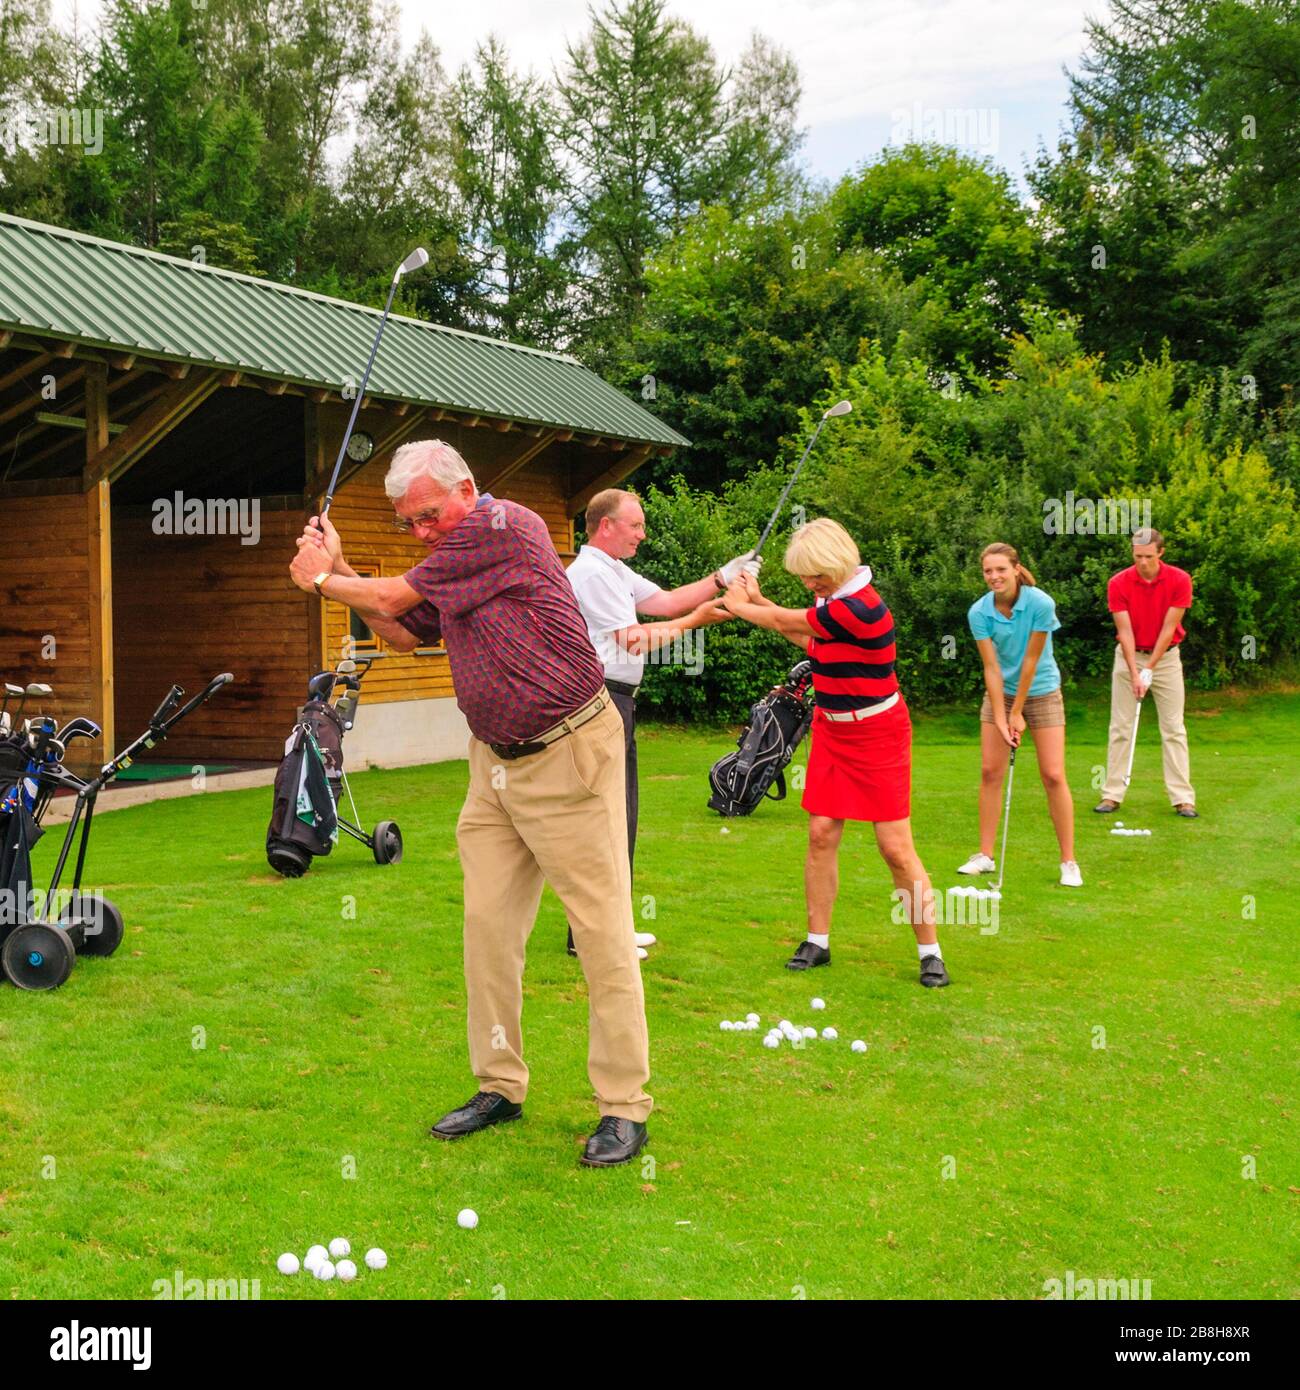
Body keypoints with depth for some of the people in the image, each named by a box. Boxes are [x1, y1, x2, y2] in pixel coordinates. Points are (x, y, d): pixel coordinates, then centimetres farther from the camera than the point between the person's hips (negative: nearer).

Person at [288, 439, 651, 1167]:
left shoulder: (506, 524, -14)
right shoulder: (451, 559, 14)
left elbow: (394, 597, -9)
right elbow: (404, 634, 24)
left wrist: (320, 580, 9)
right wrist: (338, 567, 15)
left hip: (569, 754, -9)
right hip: (496, 762, 9)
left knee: (602, 930, -4)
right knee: (488, 924, 8)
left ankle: (625, 1107, 3)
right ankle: (501, 1087, 20)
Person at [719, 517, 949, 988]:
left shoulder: (858, 607, -27)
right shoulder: (832, 598, 1)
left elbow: (785, 621, -16)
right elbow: (810, 642, 17)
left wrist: (740, 606, 3)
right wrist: (757, 598, 13)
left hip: (878, 736, -8)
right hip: (832, 731, 8)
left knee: (896, 848, -4)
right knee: (821, 834, 4)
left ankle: (930, 952, 7)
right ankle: (817, 941, 15)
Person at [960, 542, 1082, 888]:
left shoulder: (1040, 604, -21)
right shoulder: (979, 612, -13)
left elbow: (1031, 660, -17)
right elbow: (991, 667, -13)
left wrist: (1017, 712, -13)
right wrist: (1001, 720, -17)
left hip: (1041, 693, -3)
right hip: (1000, 692, 3)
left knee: (1053, 775, -7)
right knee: (990, 772, 0)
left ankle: (1069, 861, 2)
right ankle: (986, 856, 10)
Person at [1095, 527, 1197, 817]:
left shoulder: (1180, 580, -13)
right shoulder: (1118, 583, -13)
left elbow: (1168, 628, -13)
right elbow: (1125, 631, -15)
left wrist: (1149, 668, -17)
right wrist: (1135, 674, -22)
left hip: (1166, 655, 0)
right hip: (1129, 656, 0)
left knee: (1174, 728, -1)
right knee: (1121, 727, 0)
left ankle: (1182, 798, 0)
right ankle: (1112, 794, 4)